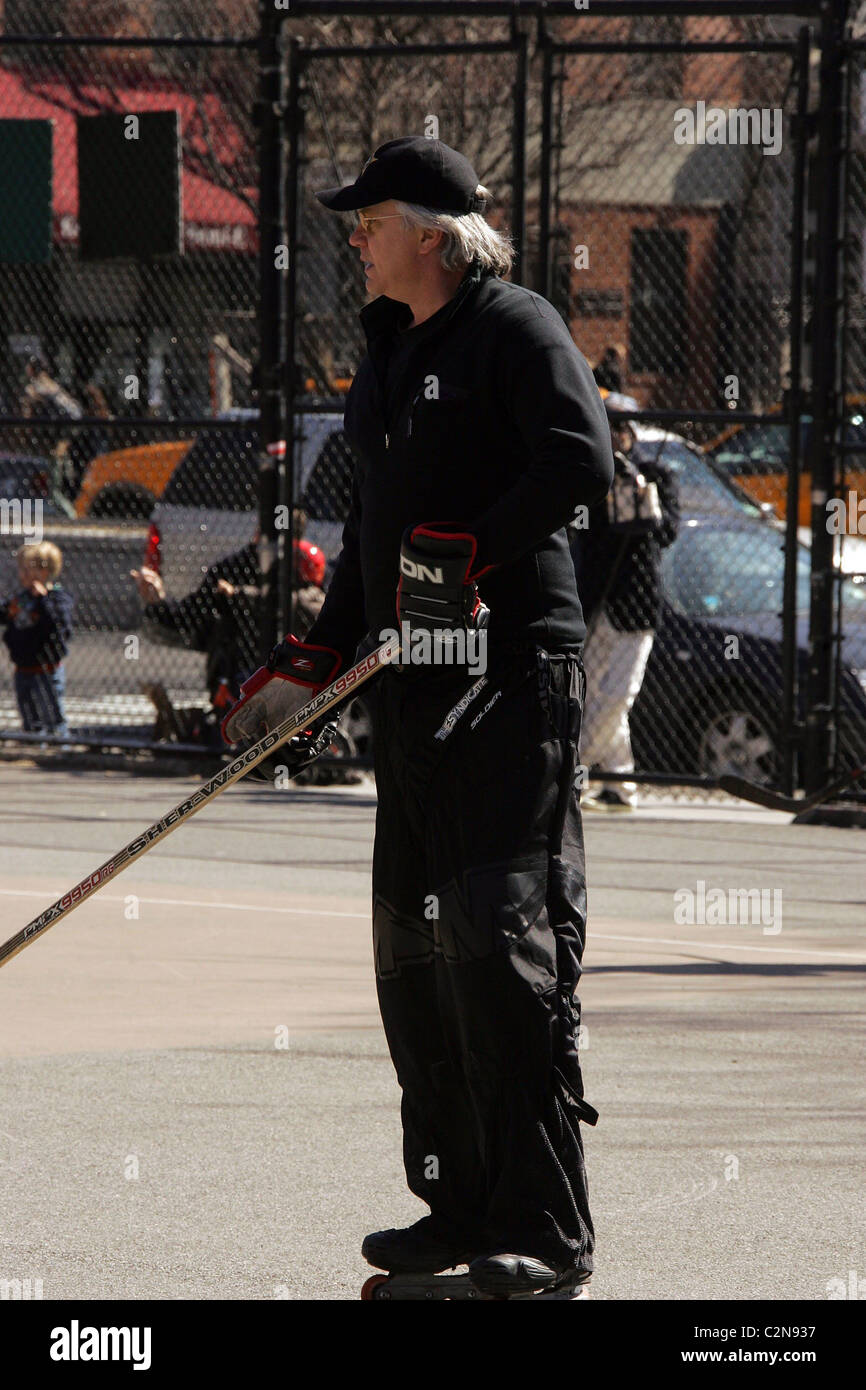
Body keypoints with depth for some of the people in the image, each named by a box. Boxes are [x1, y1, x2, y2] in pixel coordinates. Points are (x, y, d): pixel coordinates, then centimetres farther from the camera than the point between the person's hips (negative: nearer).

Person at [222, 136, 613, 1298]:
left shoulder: (517, 329, -8)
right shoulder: (392, 352, 19)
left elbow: (582, 460, -22)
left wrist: (472, 549, -21)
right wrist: (312, 663, 19)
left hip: (513, 675, -9)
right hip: (415, 679, 9)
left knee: (505, 938, -13)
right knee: (414, 940, 10)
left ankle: (550, 1231, -12)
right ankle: (464, 1206, 18)